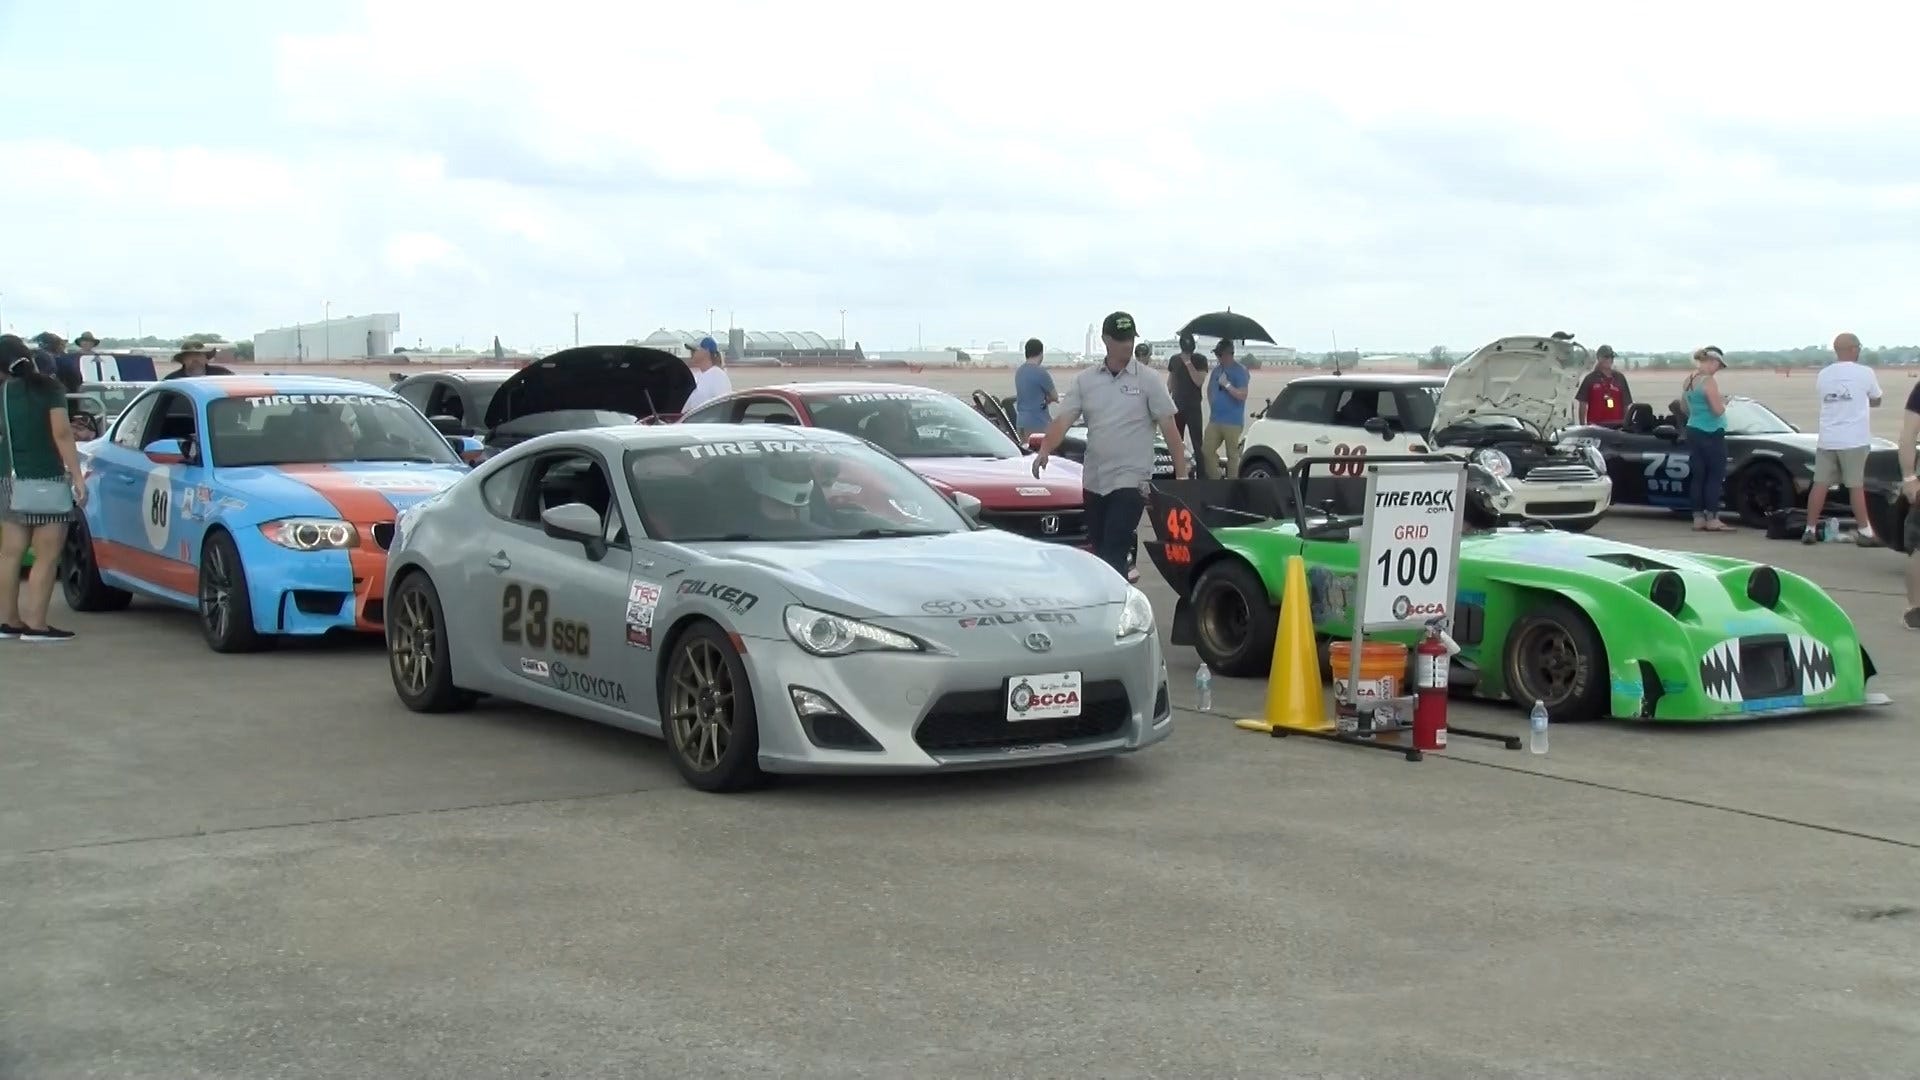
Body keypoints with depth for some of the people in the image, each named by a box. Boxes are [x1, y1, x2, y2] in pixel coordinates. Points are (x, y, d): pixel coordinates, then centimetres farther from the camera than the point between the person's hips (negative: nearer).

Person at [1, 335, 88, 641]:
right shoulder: (49, 387, -8)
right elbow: (61, 434, -15)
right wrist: (77, 477, -14)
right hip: (47, 482, -6)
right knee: (46, 558, -3)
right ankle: (35, 625, -6)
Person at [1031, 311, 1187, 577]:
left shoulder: (1148, 380, -3)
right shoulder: (1085, 381, 6)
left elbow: (1169, 426, -3)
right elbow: (1062, 420, -2)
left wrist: (1181, 474, -7)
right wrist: (1044, 451, -21)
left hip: (1131, 481, -5)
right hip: (1093, 481, 5)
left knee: (1113, 553, -13)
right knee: (1098, 550, 13)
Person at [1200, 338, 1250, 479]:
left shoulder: (1240, 371, -10)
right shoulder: (1217, 370, 12)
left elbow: (1242, 395, -17)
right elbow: (1210, 390, 26)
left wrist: (1227, 384, -20)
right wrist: (1213, 406, 15)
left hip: (1232, 422, -7)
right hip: (1214, 420, 7)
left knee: (1232, 455, 0)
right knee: (1206, 451, 6)